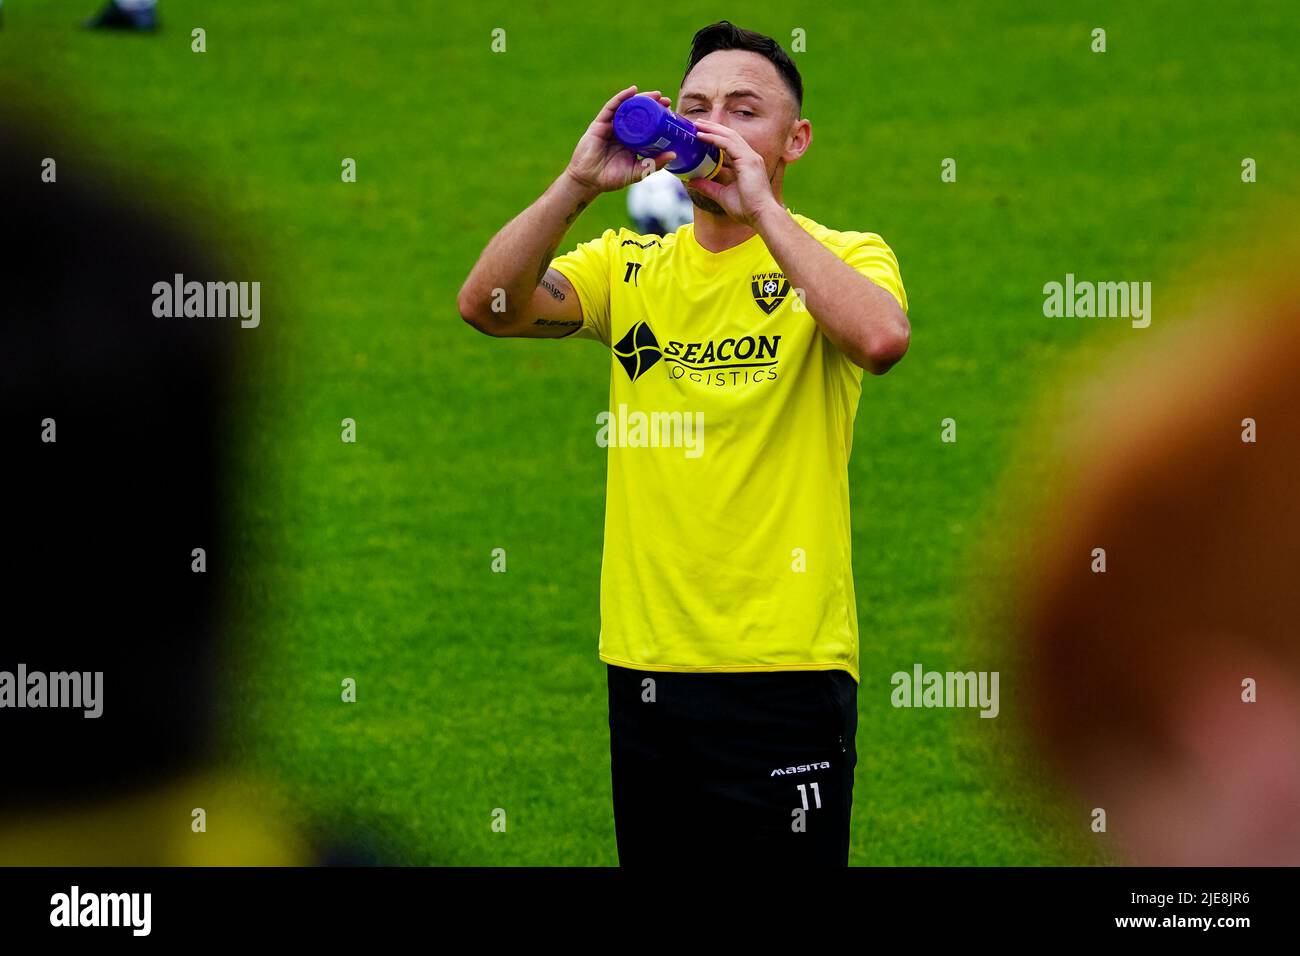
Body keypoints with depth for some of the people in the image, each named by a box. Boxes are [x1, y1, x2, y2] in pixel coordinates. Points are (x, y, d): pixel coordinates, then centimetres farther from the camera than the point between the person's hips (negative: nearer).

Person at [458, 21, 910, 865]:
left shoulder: (843, 256, 0)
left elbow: (881, 338, -23)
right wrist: (580, 184, -13)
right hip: (643, 662, 4)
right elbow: (485, 305, -3)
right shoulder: (631, 265, 11)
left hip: (785, 668, -4)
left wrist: (758, 204, -19)